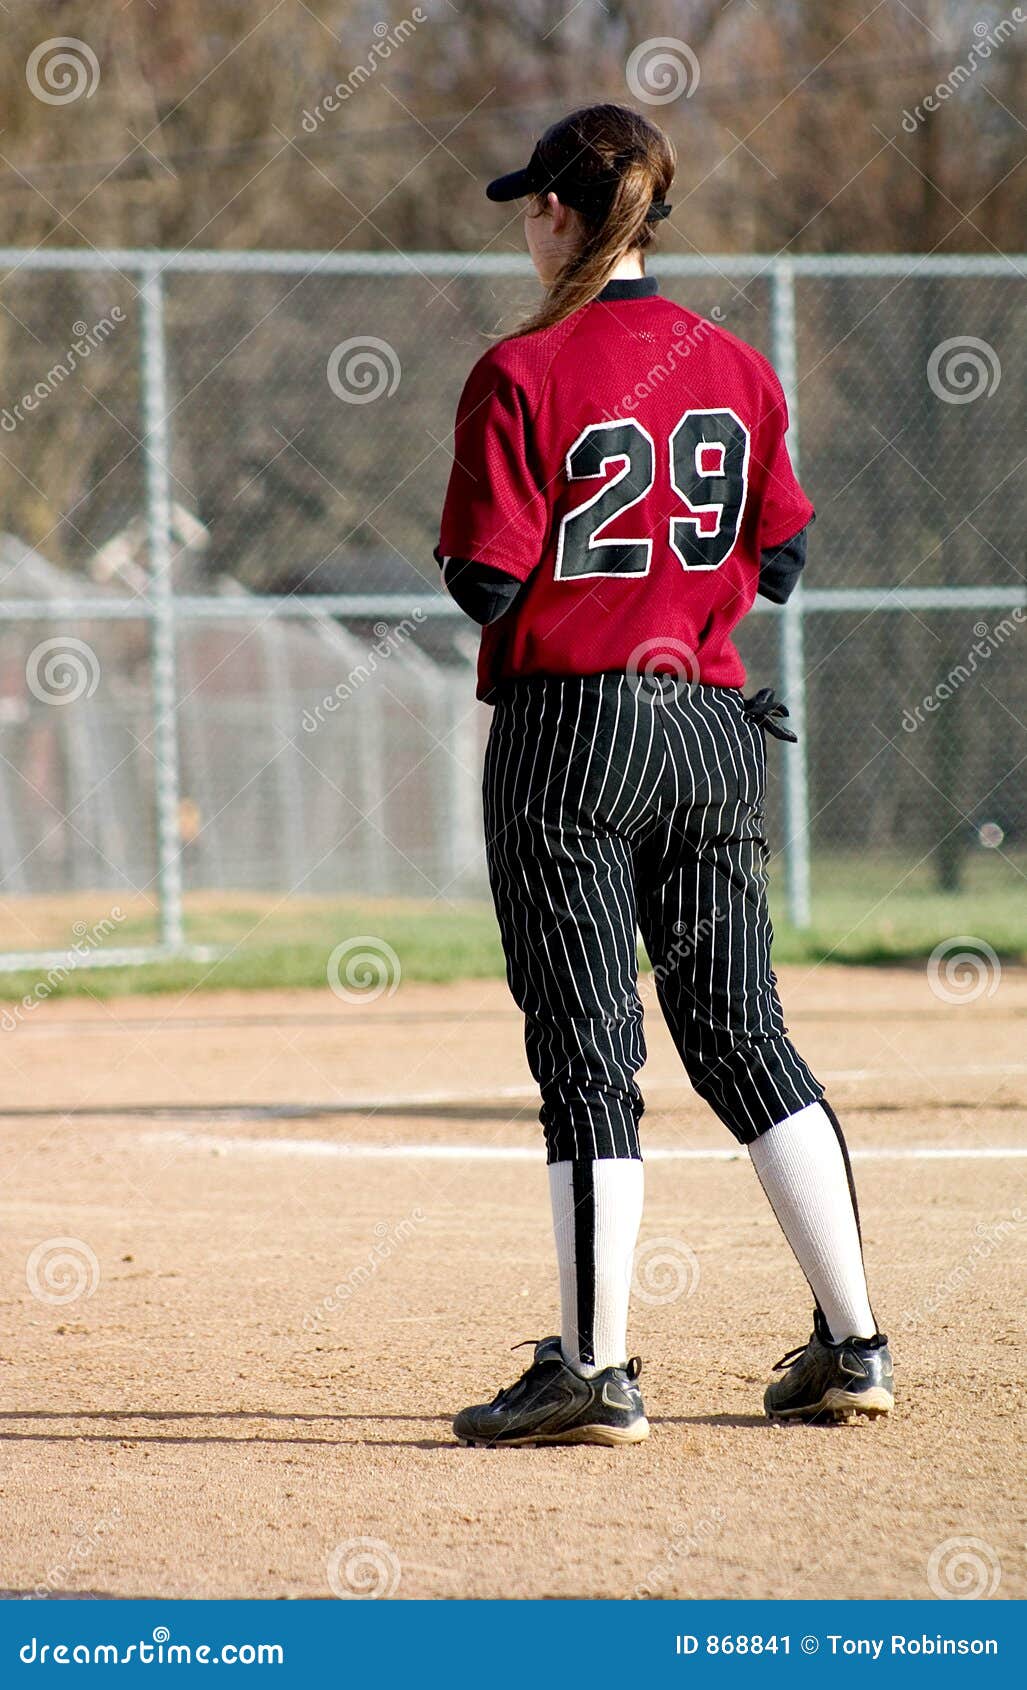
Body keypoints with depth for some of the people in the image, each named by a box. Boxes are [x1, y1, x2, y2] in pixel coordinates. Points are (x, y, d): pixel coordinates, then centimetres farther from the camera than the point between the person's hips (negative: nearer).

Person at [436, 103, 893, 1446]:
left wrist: (459, 541, 9)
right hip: (713, 725, 5)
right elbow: (780, 566, 10)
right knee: (742, 1032, 12)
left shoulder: (521, 377, -11)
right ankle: (853, 1346, 12)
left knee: (588, 1048, -2)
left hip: (571, 732, -5)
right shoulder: (737, 371, 6)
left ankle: (596, 1370, -3)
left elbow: (486, 585, -12)